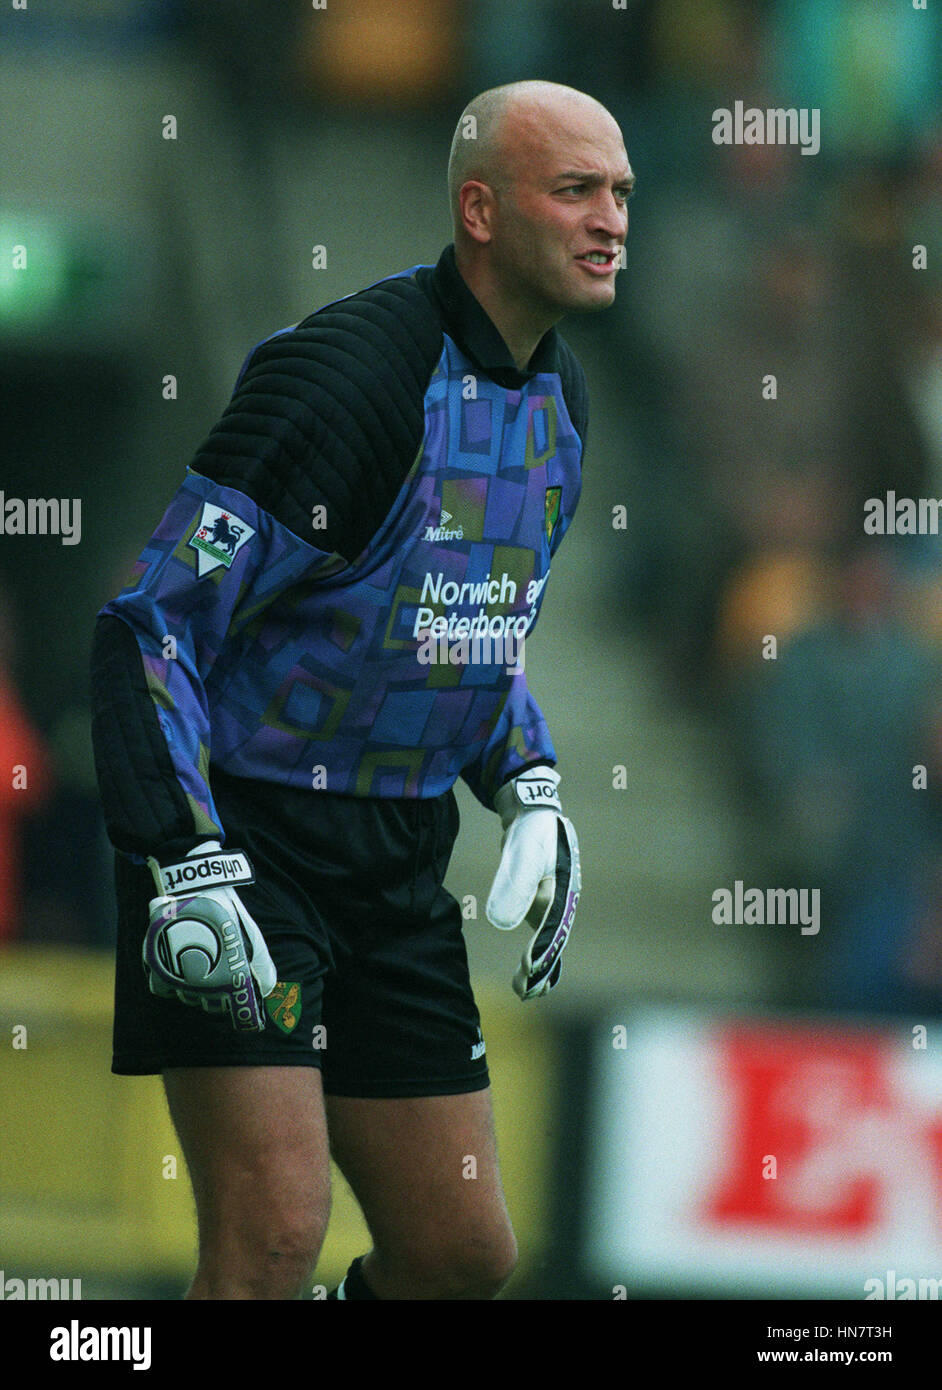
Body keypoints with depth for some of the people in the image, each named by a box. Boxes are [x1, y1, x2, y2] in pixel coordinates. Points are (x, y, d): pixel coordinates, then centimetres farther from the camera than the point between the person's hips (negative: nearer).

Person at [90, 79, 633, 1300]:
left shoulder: (556, 395, 7)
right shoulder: (349, 373, -19)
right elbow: (150, 624, -20)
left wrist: (529, 792, 10)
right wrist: (186, 871, -27)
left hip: (398, 870, 8)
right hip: (243, 837, -8)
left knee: (463, 1256, 7)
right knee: (274, 1235, -18)